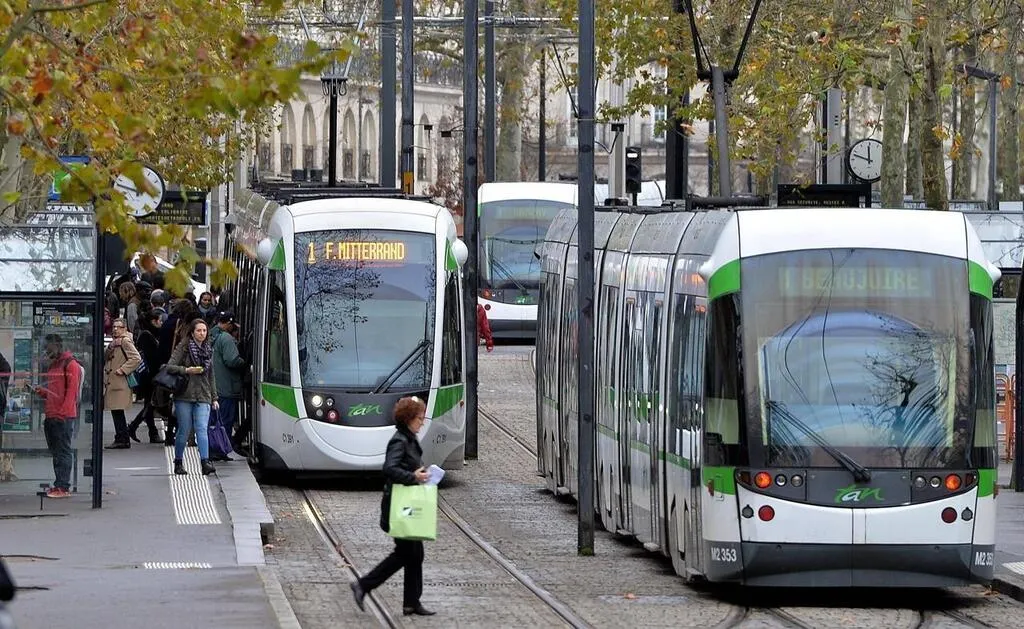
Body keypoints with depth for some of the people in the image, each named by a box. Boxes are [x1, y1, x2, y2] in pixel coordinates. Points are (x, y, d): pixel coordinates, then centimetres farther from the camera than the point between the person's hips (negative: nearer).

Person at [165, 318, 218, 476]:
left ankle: (205, 462, -22)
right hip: (185, 396, -3)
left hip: (203, 397, 3)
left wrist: (214, 398, 18)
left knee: (202, 429, -11)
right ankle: (178, 462, 15)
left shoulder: (208, 350, 15)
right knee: (184, 430, 1)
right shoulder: (183, 348, 0)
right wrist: (187, 370, -18)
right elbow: (170, 367, -7)